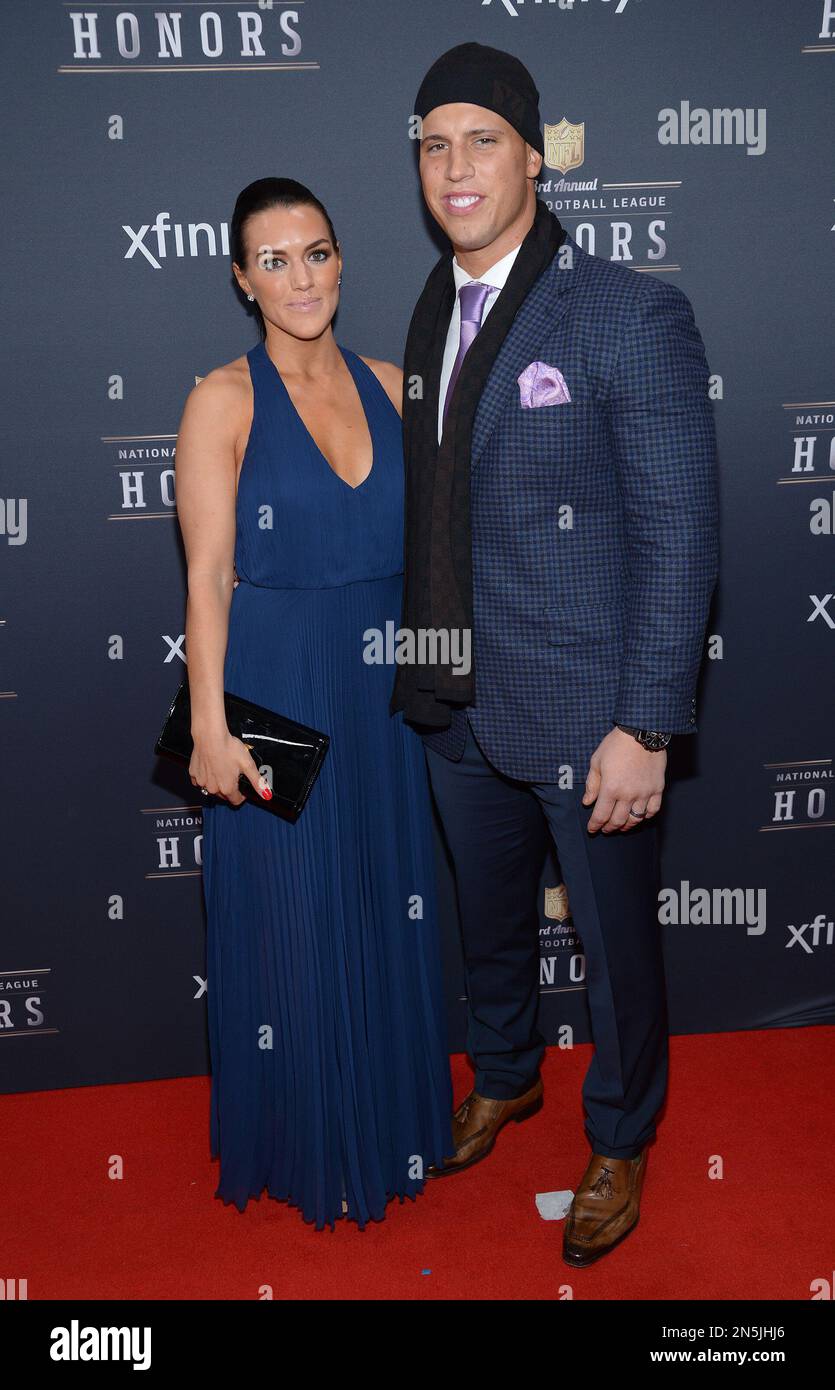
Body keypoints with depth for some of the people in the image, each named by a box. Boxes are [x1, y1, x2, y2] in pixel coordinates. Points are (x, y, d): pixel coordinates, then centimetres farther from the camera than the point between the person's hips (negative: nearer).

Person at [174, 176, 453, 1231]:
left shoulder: (388, 386, 7)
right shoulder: (224, 399, -7)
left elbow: (422, 539, 12)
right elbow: (208, 573, -11)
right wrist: (210, 723, -17)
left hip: (379, 696, 5)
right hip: (274, 693, -4)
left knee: (386, 915, 16)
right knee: (292, 929, 8)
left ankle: (389, 1120, 39)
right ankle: (308, 1147, 31)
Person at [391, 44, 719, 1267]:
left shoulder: (632, 315, -14)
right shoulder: (432, 314, 6)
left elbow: (678, 537, -15)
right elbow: (434, 513, 10)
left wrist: (645, 726, -17)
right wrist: (423, 663, 9)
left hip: (586, 715, -5)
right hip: (460, 707, 6)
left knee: (616, 946, 13)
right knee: (488, 920, 24)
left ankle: (619, 1143, 39)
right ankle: (504, 1077, 52)